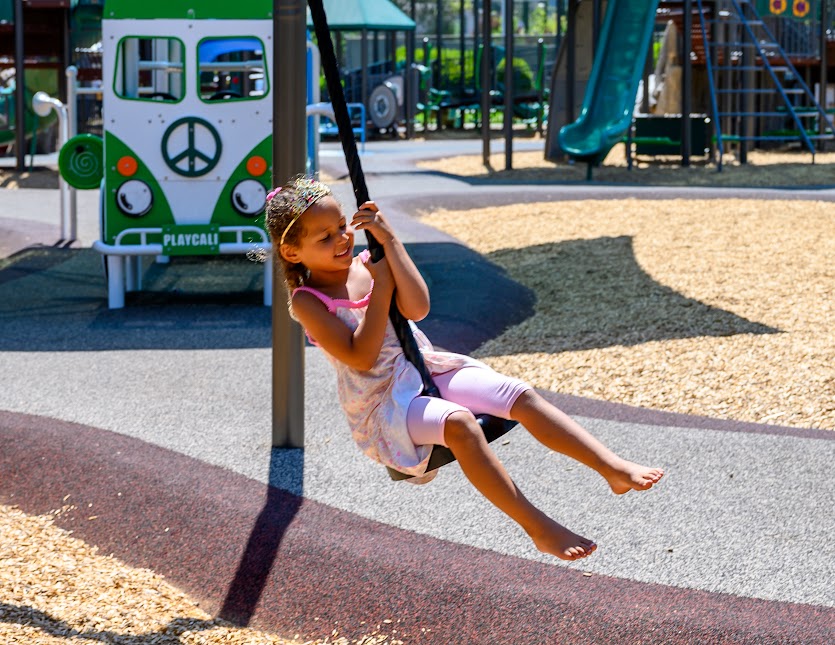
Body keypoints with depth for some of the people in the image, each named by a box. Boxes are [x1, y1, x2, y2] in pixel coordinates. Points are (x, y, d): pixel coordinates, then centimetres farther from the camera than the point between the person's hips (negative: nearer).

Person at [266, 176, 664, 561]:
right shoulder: (307, 302, -9)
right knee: (457, 422, -34)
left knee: (520, 396, -13)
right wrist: (381, 288, -16)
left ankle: (614, 468, -17)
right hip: (381, 405, -6)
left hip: (428, 369, 6)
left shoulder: (366, 265, 5)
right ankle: (539, 529, -35)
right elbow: (361, 358, -19)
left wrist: (389, 241, -15)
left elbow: (417, 308, -11)